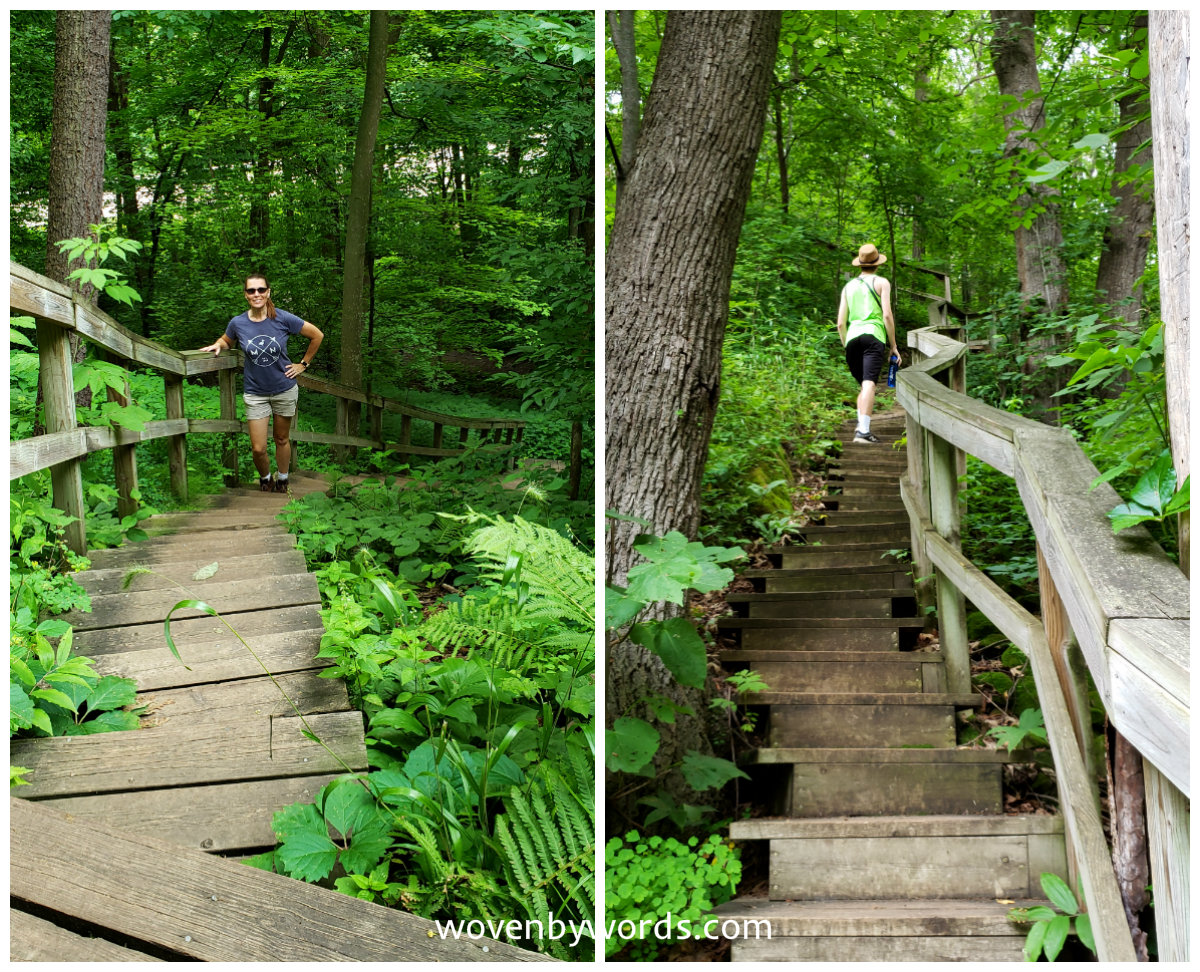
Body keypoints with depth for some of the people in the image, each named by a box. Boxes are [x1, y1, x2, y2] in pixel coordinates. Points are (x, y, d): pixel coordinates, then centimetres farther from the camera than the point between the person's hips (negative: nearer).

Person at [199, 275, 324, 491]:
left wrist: (303, 364, 2)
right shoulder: (238, 323, -9)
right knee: (258, 448, -2)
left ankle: (282, 480, 37)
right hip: (255, 393, 0)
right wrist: (217, 345, -8)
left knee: (281, 440, 15)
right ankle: (265, 478, 29)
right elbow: (227, 340, 15)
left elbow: (317, 335, 0)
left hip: (284, 390, 0)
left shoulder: (283, 319, -13)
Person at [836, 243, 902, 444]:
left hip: (853, 337, 4)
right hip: (873, 335, -4)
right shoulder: (881, 283, 9)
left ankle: (861, 423, 6)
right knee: (869, 384, -16)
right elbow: (887, 315, 0)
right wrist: (894, 346, 5)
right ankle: (863, 430, -28)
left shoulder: (848, 287, 21)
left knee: (864, 385, 19)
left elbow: (841, 324, 17)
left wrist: (846, 347, 28)